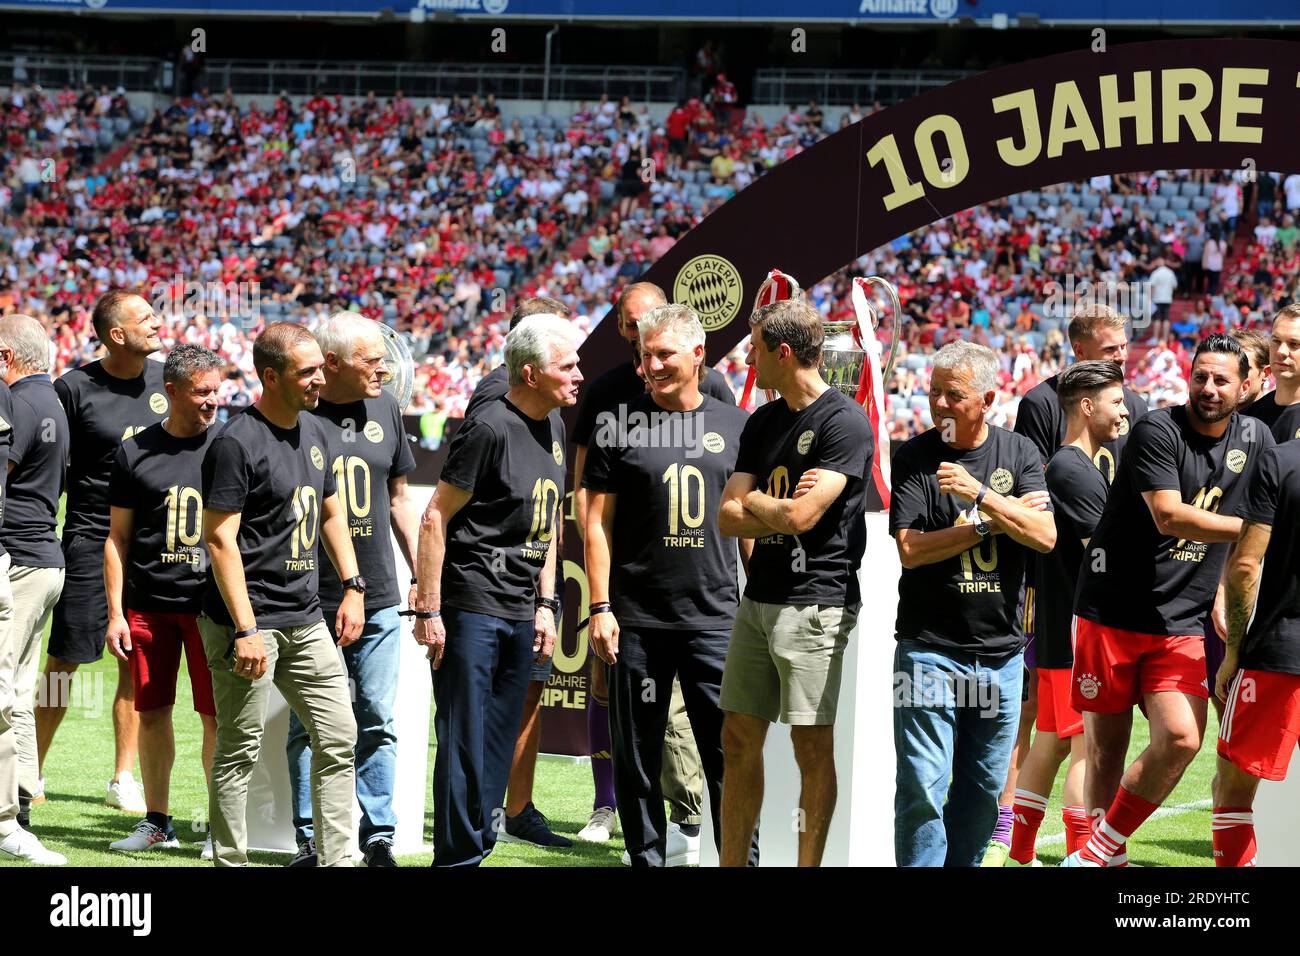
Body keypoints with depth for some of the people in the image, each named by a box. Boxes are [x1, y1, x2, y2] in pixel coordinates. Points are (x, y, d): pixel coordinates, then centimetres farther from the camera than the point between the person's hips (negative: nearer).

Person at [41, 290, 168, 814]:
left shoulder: (164, 380, 6)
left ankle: (123, 780, 14)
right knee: (64, 661, -1)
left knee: (137, 662, 6)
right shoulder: (75, 388, -7)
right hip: (90, 540, -4)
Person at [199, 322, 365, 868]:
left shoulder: (314, 432, 12)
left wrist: (352, 586, 13)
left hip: (306, 622, 8)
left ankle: (336, 859, 13)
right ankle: (230, 863, 6)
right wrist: (245, 629, -20)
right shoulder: (237, 443, -13)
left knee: (339, 738, 7)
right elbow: (219, 539, -16)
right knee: (239, 751, -2)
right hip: (248, 621, -8)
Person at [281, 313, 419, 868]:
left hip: (378, 598, 4)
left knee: (376, 721, 4)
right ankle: (310, 839, 9)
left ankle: (377, 837, 10)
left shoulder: (384, 410, 10)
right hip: (310, 600, -4)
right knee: (310, 725, 2)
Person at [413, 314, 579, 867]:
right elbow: (435, 518, -12)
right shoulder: (491, 429, -14)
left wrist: (545, 605, 17)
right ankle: (456, 857, 1)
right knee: (464, 740, -4)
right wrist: (428, 610, -14)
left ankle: (478, 847, 18)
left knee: (499, 743, 11)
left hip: (520, 613, 8)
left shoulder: (553, 429, 12)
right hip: (472, 608, -8)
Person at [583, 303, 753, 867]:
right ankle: (647, 858, 15)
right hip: (638, 622, 0)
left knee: (729, 753, -3)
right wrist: (600, 608, -5)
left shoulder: (735, 425, 9)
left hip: (715, 618, 0)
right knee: (638, 756, 5)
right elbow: (598, 522, 3)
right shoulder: (621, 427, 4)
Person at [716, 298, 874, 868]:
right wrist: (778, 509, -7)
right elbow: (728, 520, 9)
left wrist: (753, 502, 0)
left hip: (814, 602, -8)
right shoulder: (763, 423, 15)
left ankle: (809, 865, 2)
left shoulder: (844, 421, -10)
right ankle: (731, 862, 14)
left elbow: (800, 516, -18)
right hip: (758, 600, 8)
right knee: (739, 737, 8)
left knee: (812, 745, -3)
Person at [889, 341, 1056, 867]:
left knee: (984, 788, 10)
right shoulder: (914, 458, -2)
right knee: (922, 789, -9)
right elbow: (910, 548, -12)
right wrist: (994, 523, -10)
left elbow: (1045, 536, -8)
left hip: (1001, 650, 3)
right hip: (930, 649, -3)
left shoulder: (1018, 452, 5)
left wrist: (978, 494, -18)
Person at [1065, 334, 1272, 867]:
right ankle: (1108, 860, 19)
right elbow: (1170, 517, -20)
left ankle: (1103, 846, 2)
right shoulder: (1157, 431, -10)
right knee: (1105, 748, 3)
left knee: (1181, 739, -15)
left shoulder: (1256, 440, 8)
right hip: (1112, 613, -3)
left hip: (1182, 625, 4)